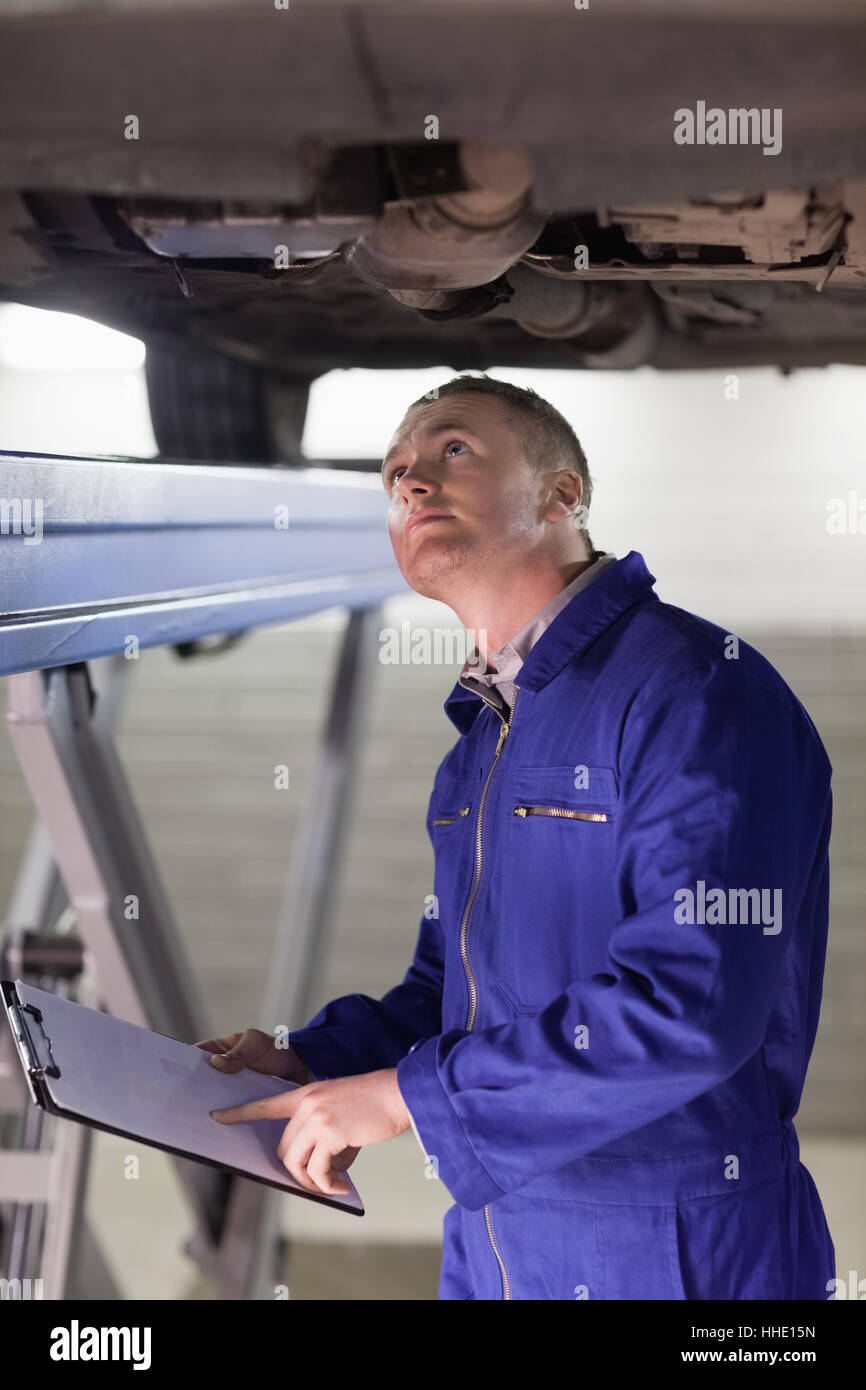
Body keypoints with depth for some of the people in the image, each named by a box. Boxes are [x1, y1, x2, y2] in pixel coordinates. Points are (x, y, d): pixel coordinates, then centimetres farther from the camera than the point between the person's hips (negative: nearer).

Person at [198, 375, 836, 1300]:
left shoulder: (695, 687, -17)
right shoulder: (478, 743, 12)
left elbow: (693, 1004, -26)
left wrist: (405, 1092, -21)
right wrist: (314, 1065, 3)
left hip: (671, 1260, -8)